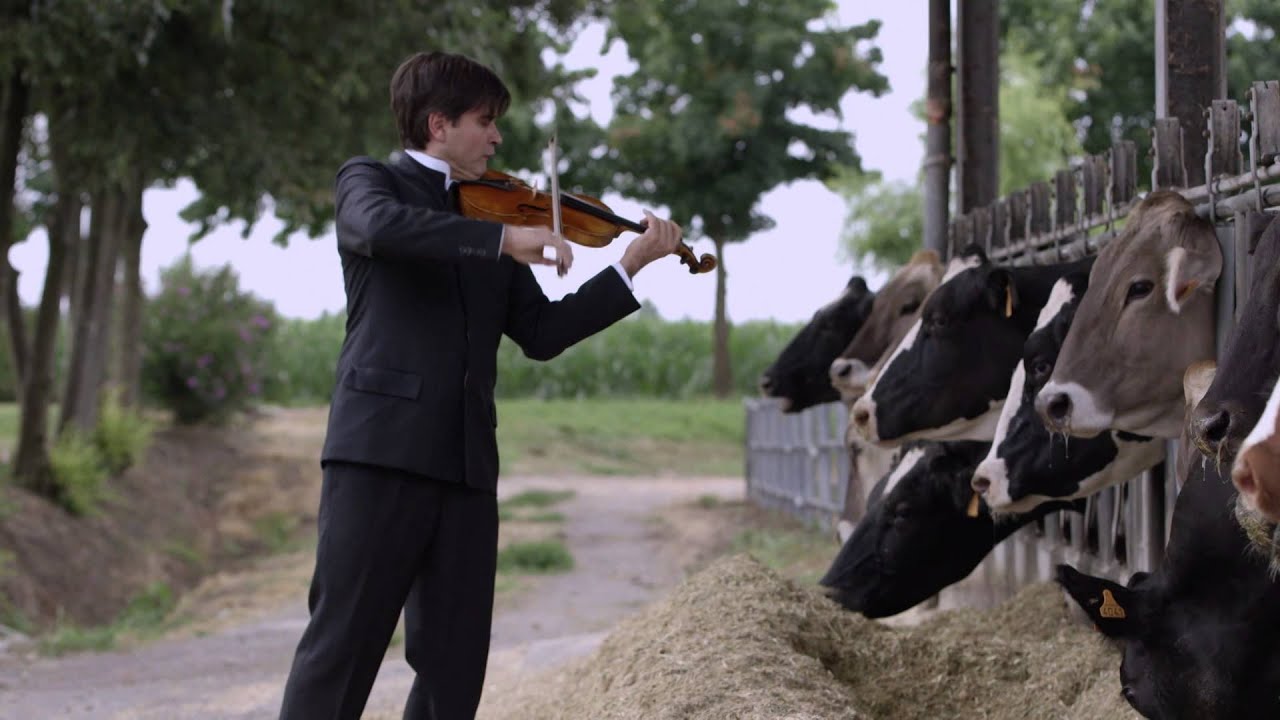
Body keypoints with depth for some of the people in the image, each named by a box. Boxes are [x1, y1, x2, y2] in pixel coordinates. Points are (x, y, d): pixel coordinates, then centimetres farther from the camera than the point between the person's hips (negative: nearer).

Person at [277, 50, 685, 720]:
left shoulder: (490, 218, 23)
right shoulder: (367, 181, 6)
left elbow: (542, 331, 17)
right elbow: (381, 225, -19)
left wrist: (630, 266, 11)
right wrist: (505, 239, -25)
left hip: (466, 462, 6)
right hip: (380, 445, -6)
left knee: (455, 661, 4)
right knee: (342, 644, -10)